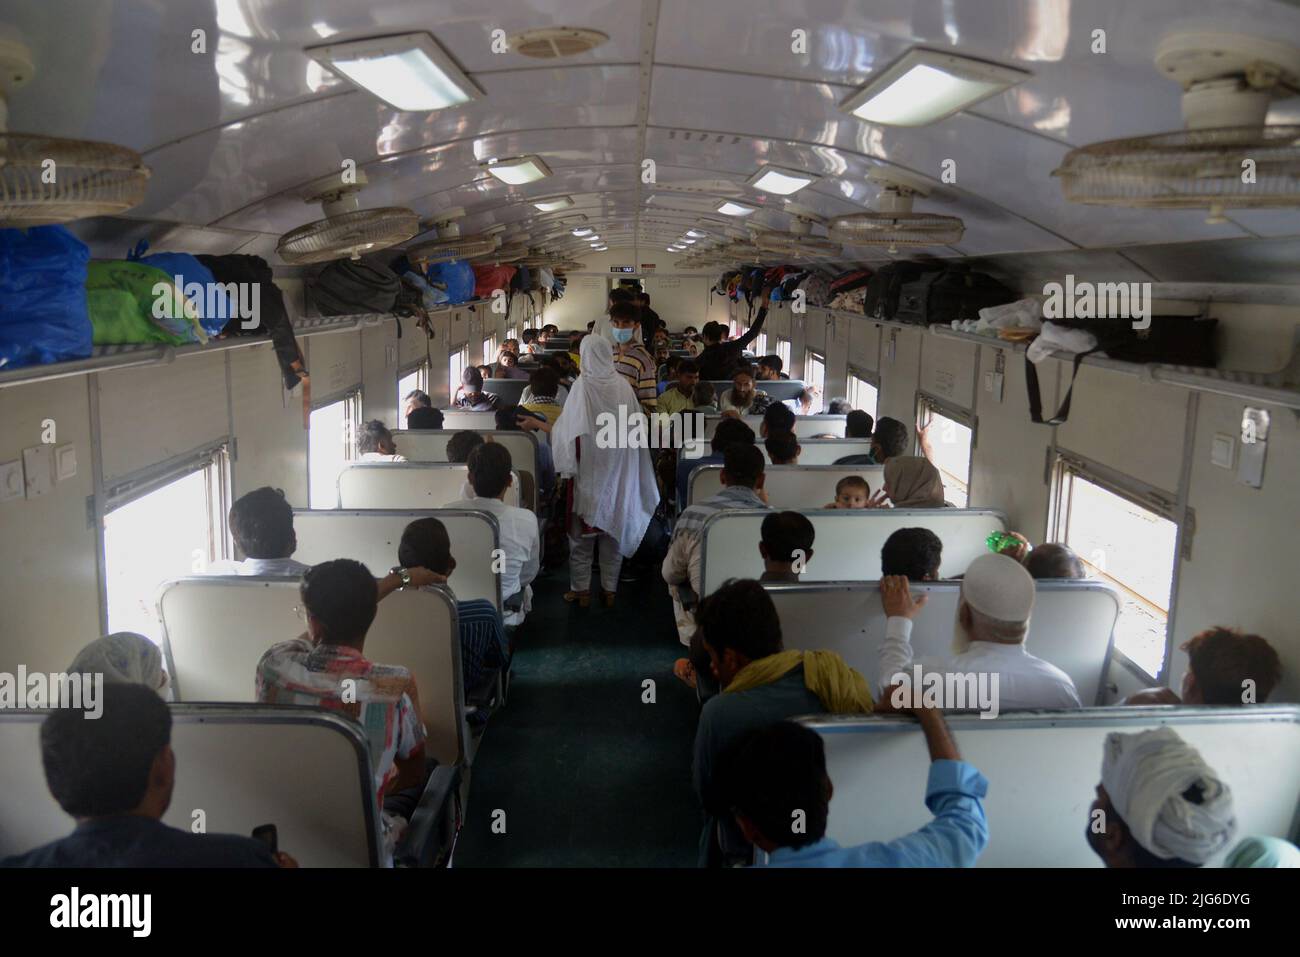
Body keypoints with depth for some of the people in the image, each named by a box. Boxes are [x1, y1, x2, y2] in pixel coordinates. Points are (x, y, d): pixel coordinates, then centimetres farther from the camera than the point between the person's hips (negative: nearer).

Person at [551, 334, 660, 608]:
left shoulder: (582, 386, -14)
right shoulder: (623, 385, -4)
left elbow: (567, 428, -11)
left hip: (587, 470, -3)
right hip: (618, 472, 3)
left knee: (582, 532, 9)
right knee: (614, 529, 13)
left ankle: (581, 589, 14)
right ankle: (610, 589, 19)